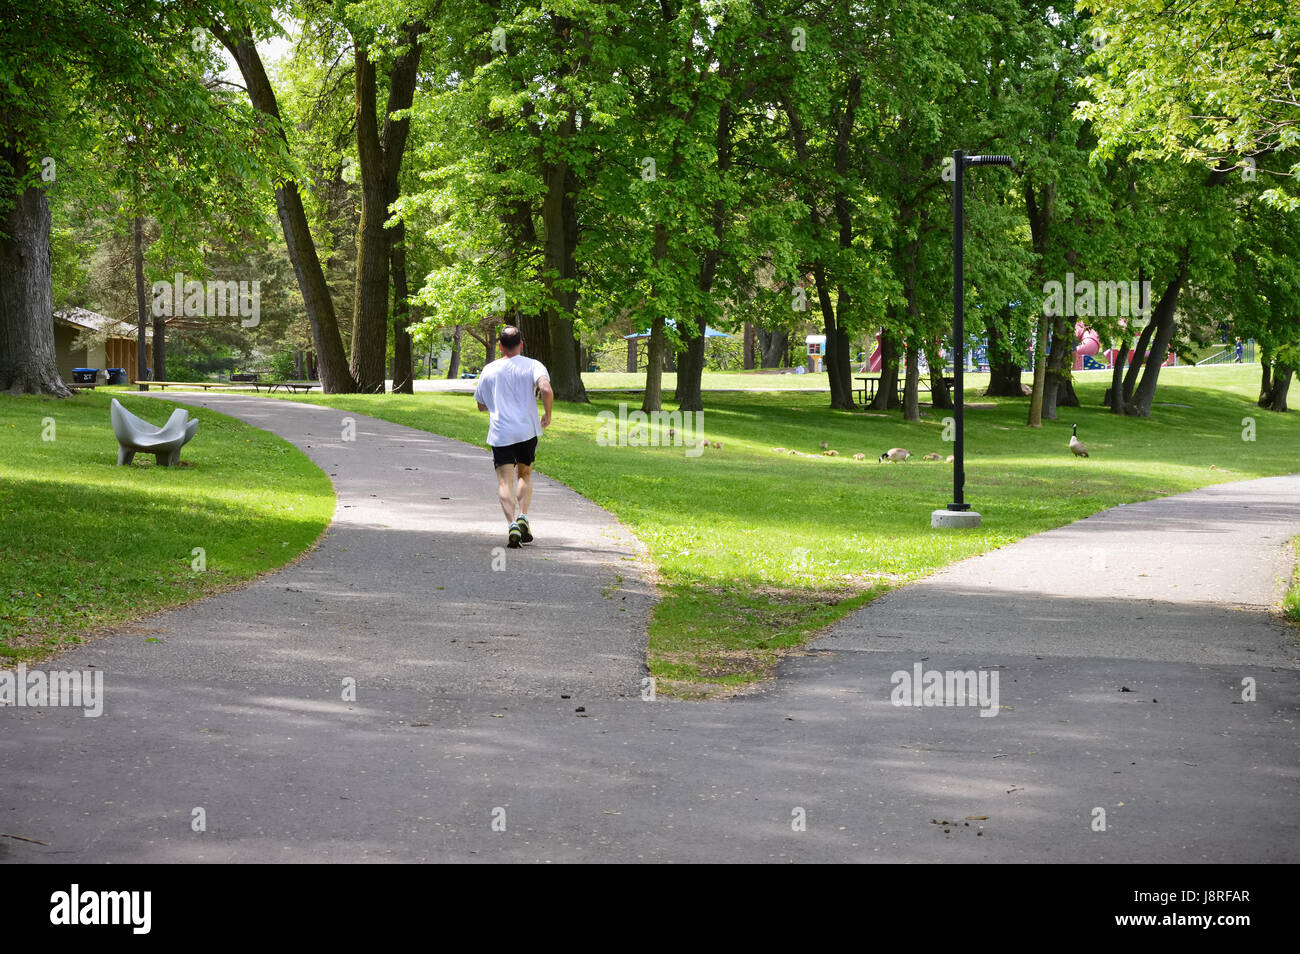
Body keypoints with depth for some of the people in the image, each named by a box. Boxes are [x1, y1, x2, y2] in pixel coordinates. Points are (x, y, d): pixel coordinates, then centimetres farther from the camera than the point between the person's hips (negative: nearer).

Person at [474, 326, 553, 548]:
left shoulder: (489, 370, 8)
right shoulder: (533, 366, 0)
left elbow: (481, 405, 18)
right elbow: (546, 389, -18)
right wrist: (547, 415, -4)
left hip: (500, 434, 0)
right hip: (528, 430, 0)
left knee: (505, 481, -3)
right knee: (524, 475, 20)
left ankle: (512, 523, -23)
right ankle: (522, 516, 2)